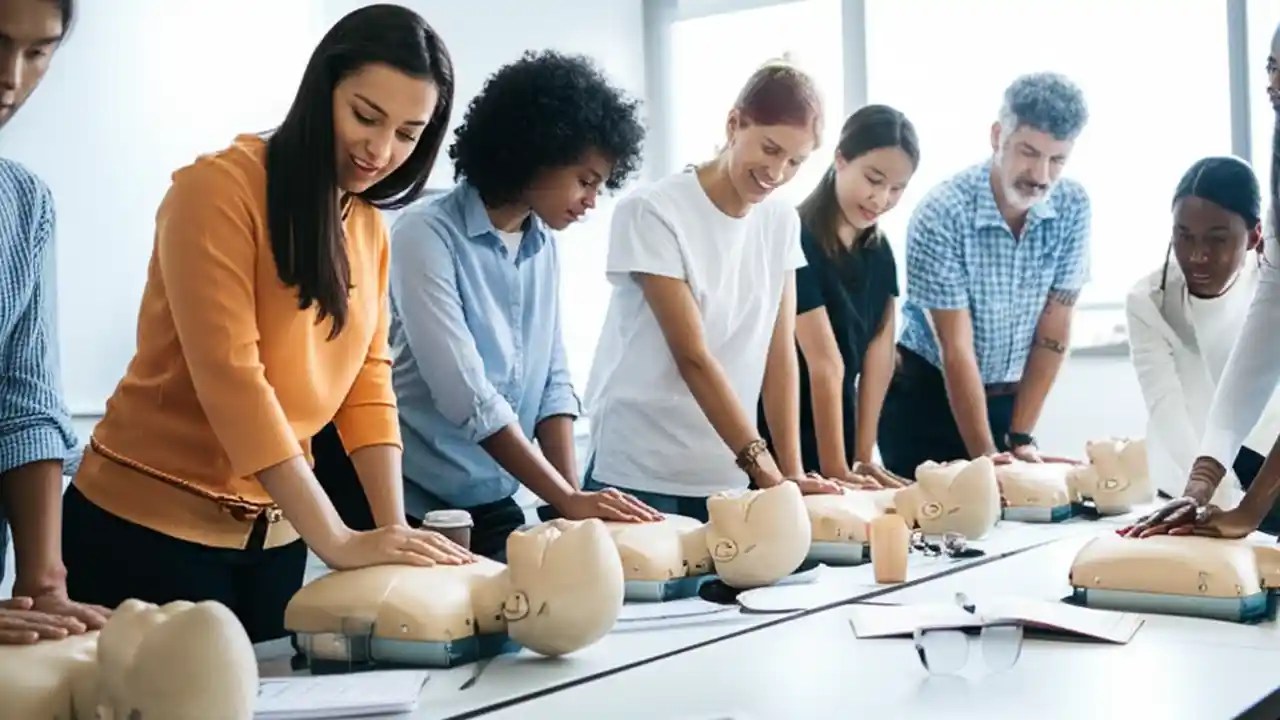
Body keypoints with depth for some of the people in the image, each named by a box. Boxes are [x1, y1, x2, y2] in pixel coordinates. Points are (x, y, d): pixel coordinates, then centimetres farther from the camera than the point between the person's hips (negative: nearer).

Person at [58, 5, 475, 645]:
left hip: (272, 533, 6)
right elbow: (228, 374, -22)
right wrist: (335, 540, -25)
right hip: (148, 524, -6)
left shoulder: (369, 225, 8)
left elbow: (368, 379, 4)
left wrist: (393, 526, -9)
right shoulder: (221, 186, -14)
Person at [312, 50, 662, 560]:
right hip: (409, 505, -6)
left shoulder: (544, 246, 4)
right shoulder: (427, 235, -17)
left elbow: (553, 381, 5)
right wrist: (568, 501, -22)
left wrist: (574, 496, -8)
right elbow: (465, 397, -23)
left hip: (492, 505, 6)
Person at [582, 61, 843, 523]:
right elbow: (693, 356, -18)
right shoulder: (653, 213, -12)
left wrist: (792, 472, -7)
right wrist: (766, 471, -23)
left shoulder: (782, 223, 5)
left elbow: (780, 353, 3)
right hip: (640, 474, -5)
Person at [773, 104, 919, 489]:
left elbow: (878, 356, -1)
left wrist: (863, 457, -7)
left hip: (836, 434, 7)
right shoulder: (796, 241, -19)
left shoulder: (880, 251, 5)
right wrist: (835, 469, -22)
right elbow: (825, 363, -23)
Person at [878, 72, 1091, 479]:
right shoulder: (941, 215, -21)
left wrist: (1020, 438, -10)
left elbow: (1053, 334, -7)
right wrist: (985, 455, -25)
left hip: (1009, 397, 4)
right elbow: (956, 348, -21)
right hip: (928, 394, -3)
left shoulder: (1074, 208, -9)